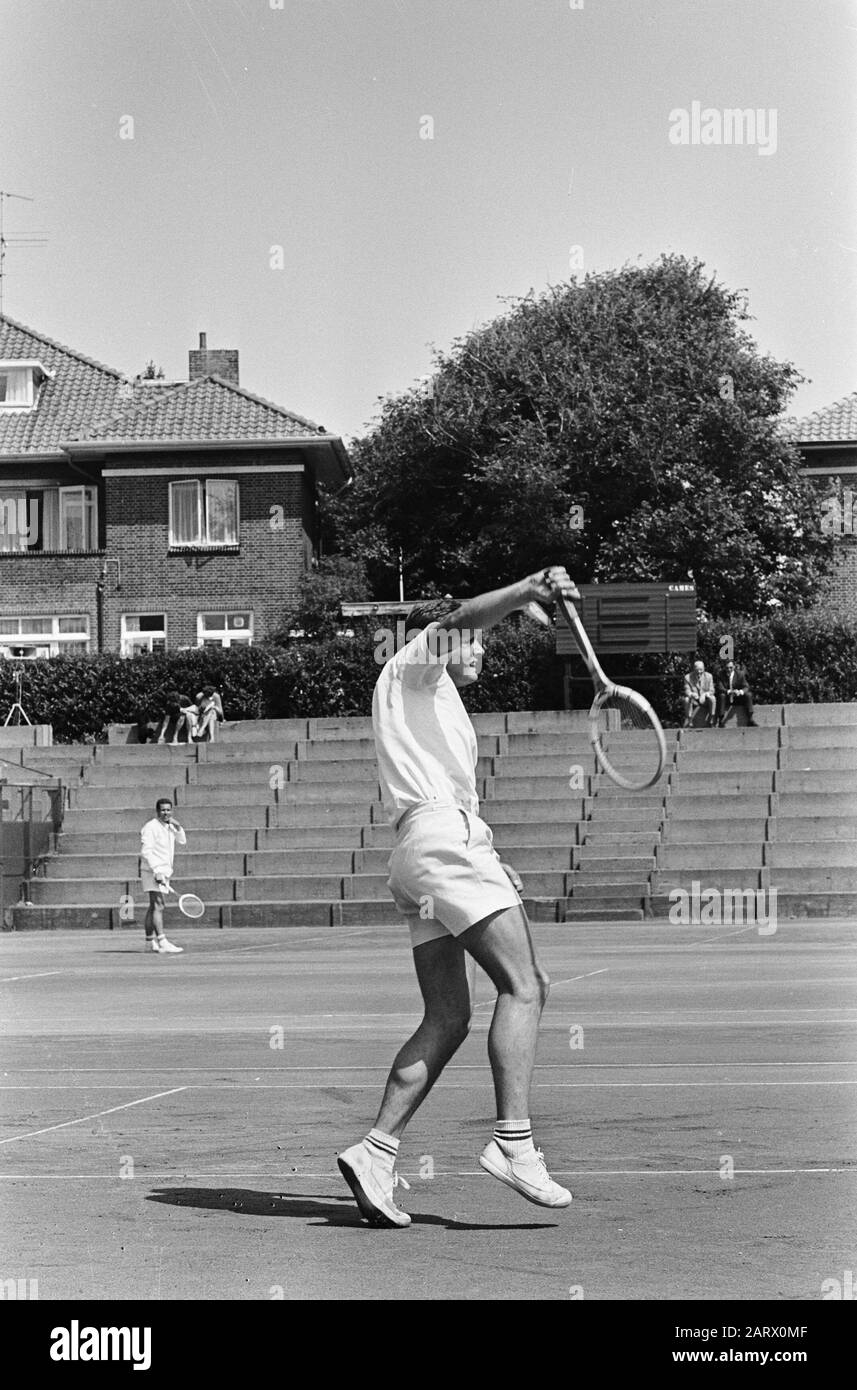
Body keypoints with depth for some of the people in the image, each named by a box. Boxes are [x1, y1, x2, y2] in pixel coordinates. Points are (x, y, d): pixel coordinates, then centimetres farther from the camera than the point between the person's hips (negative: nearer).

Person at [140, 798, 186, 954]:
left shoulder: (169, 827, 13)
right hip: (152, 871, -9)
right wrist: (156, 871, -26)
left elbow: (182, 841, 18)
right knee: (158, 906, -16)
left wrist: (177, 827, 0)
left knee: (154, 907, 13)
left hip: (163, 871, 9)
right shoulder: (151, 827, -13)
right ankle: (163, 944, -25)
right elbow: (146, 852, -20)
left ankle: (150, 942, 19)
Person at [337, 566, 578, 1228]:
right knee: (523, 985, -15)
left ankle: (376, 1152, -4)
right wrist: (528, 591, -26)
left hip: (420, 851, 9)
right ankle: (513, 1141, -24)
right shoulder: (410, 667, 10)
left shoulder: (437, 703, 33)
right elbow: (459, 619, -12)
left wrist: (487, 864, 17)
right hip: (445, 835, -9)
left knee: (447, 1019, 3)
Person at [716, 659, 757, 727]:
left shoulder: (740, 674, -7)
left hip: (738, 698, 2)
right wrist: (729, 692, -37)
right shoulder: (721, 675, -10)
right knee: (721, 695, -32)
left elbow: (746, 687, -10)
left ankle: (750, 719, -21)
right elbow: (720, 688, -19)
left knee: (748, 695, -23)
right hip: (727, 699, -2)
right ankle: (721, 720, -31)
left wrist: (740, 692, -33)